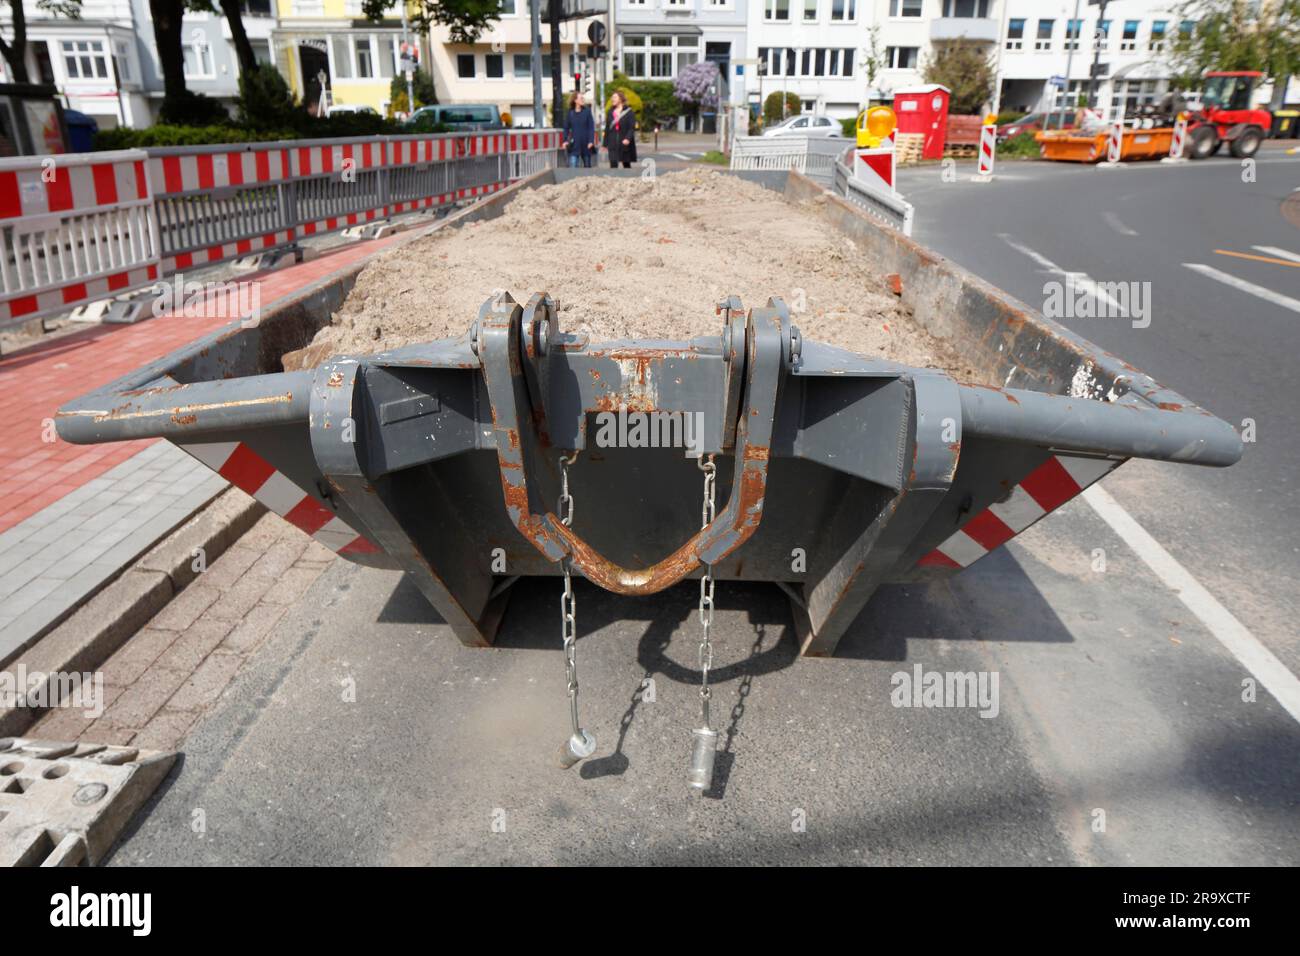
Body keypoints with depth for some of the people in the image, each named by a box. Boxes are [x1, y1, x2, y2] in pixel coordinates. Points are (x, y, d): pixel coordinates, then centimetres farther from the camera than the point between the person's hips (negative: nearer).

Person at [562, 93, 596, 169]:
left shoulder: (587, 111, 0)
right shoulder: (570, 113, 1)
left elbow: (591, 127, -3)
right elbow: (566, 128, 6)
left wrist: (591, 141, -12)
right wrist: (565, 140, -5)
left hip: (586, 143, 1)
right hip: (574, 144, -1)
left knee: (587, 165, 10)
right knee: (572, 166, -11)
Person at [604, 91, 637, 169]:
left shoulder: (628, 112, -1)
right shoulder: (611, 112, 12)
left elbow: (632, 127, -9)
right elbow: (607, 128, 13)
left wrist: (628, 138, -25)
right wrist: (605, 143, 10)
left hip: (624, 142, -3)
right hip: (612, 143, 3)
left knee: (626, 165, 7)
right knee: (613, 164, -8)